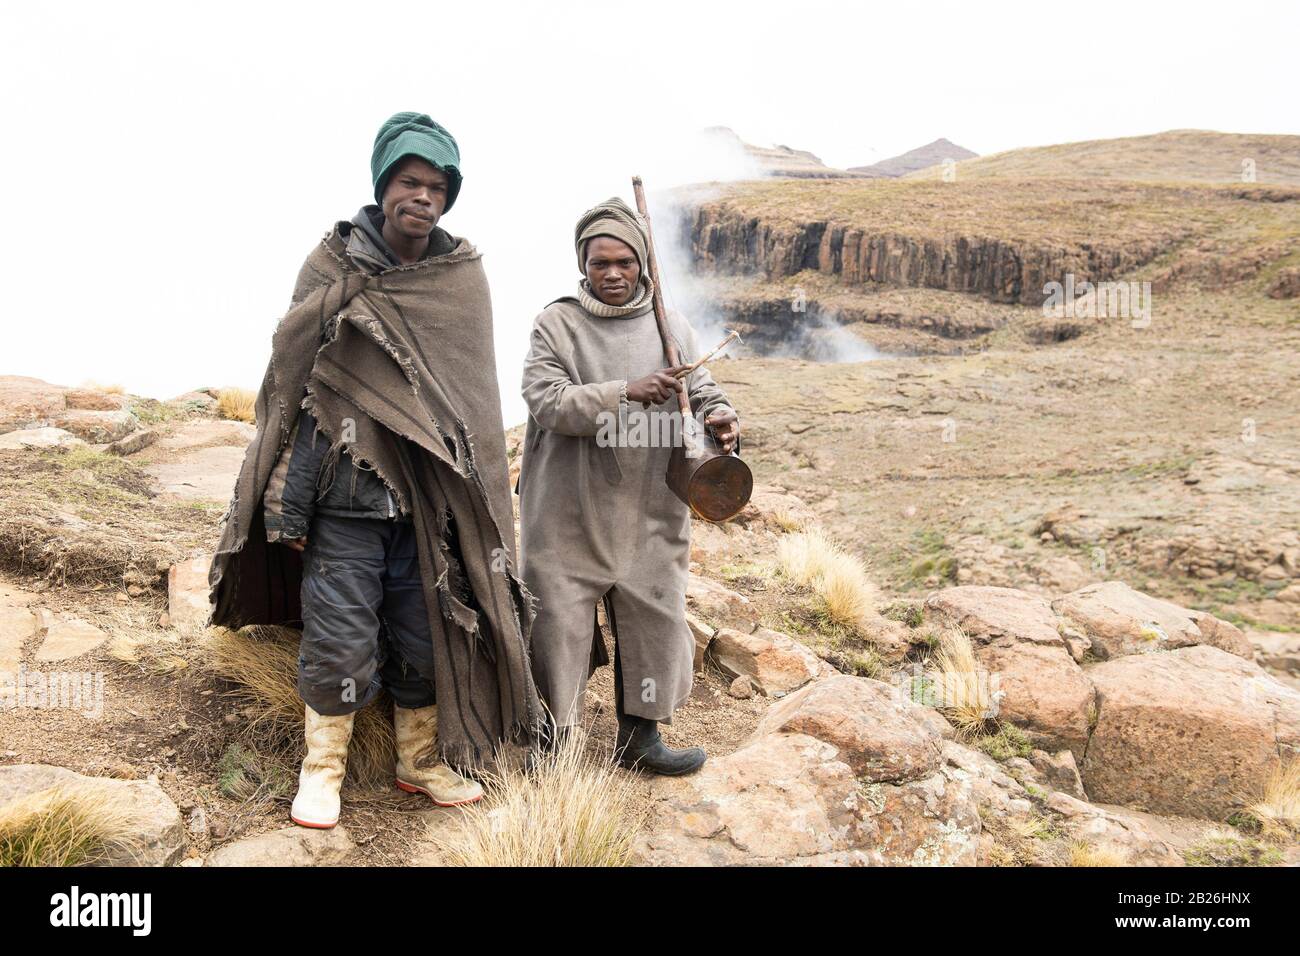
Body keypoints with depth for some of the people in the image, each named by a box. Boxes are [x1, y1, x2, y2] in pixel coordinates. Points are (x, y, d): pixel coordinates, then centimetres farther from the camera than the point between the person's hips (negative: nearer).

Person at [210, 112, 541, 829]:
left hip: (429, 497, 2)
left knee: (424, 636, 11)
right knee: (339, 640, 2)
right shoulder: (332, 268, -2)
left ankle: (421, 761, 30)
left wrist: (474, 498, 3)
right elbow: (291, 386, -2)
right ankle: (323, 767, 24)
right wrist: (290, 505, -7)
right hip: (346, 493, -2)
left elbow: (472, 399, 6)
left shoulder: (462, 279, 4)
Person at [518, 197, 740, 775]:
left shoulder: (670, 328, 7)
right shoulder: (558, 323, -3)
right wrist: (626, 394, -25)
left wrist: (719, 419, -16)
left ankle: (640, 738, 31)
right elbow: (545, 401, -14)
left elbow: (701, 393, 9)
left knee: (654, 621, 12)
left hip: (649, 515, 4)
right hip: (569, 515, -3)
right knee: (561, 624, 6)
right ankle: (553, 744, 25)